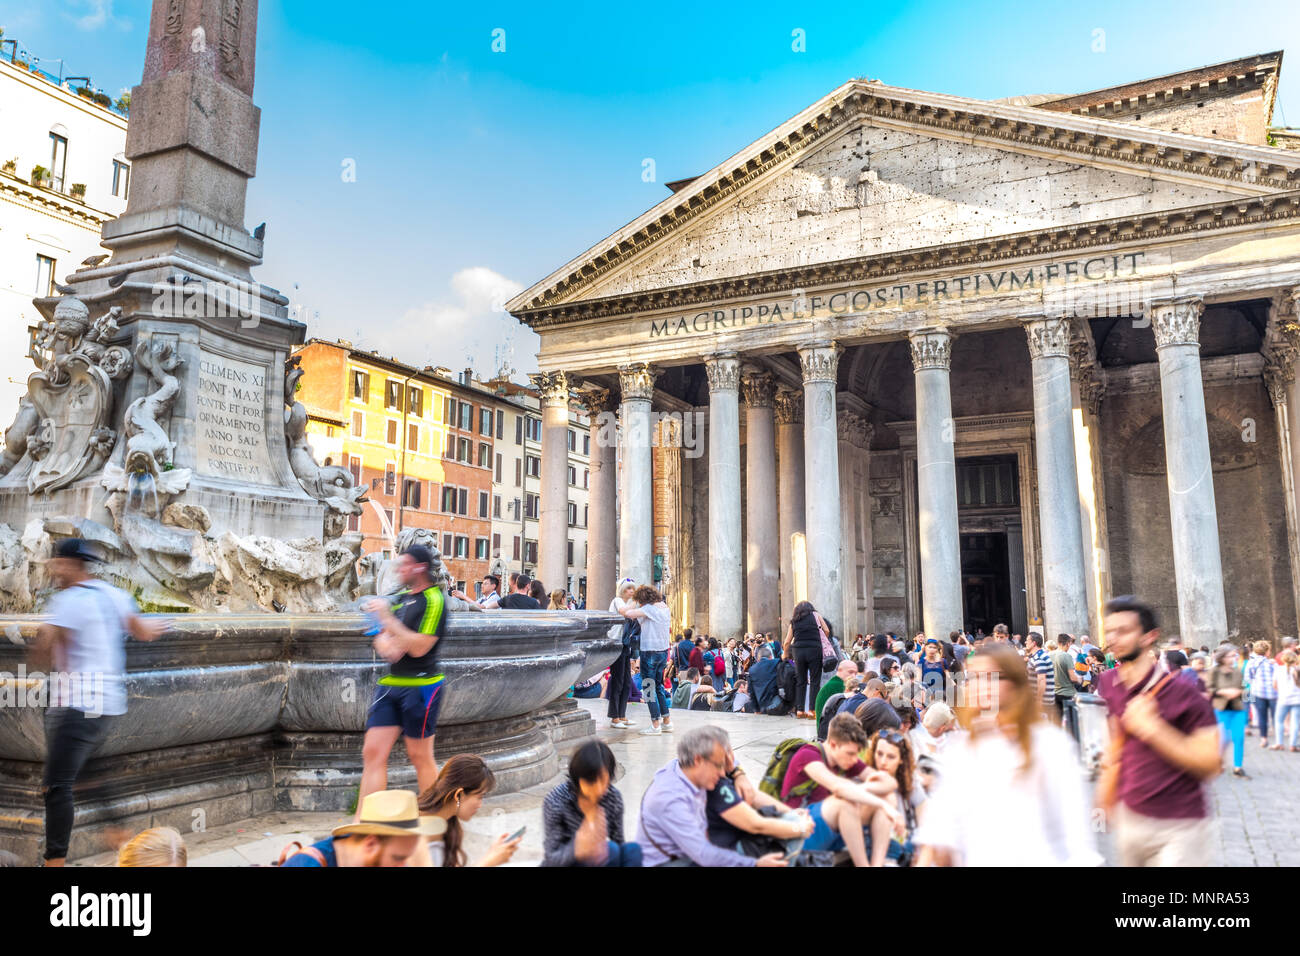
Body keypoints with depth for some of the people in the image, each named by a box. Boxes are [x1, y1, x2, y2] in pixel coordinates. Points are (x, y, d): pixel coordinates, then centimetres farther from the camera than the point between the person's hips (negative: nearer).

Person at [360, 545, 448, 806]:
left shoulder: (434, 600, -9)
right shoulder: (398, 597, 15)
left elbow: (419, 647, -18)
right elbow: (381, 639, 16)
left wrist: (387, 618, -18)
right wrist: (384, 644, -8)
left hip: (420, 685, -7)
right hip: (390, 684, 7)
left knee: (419, 755, 2)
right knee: (373, 752, 2)